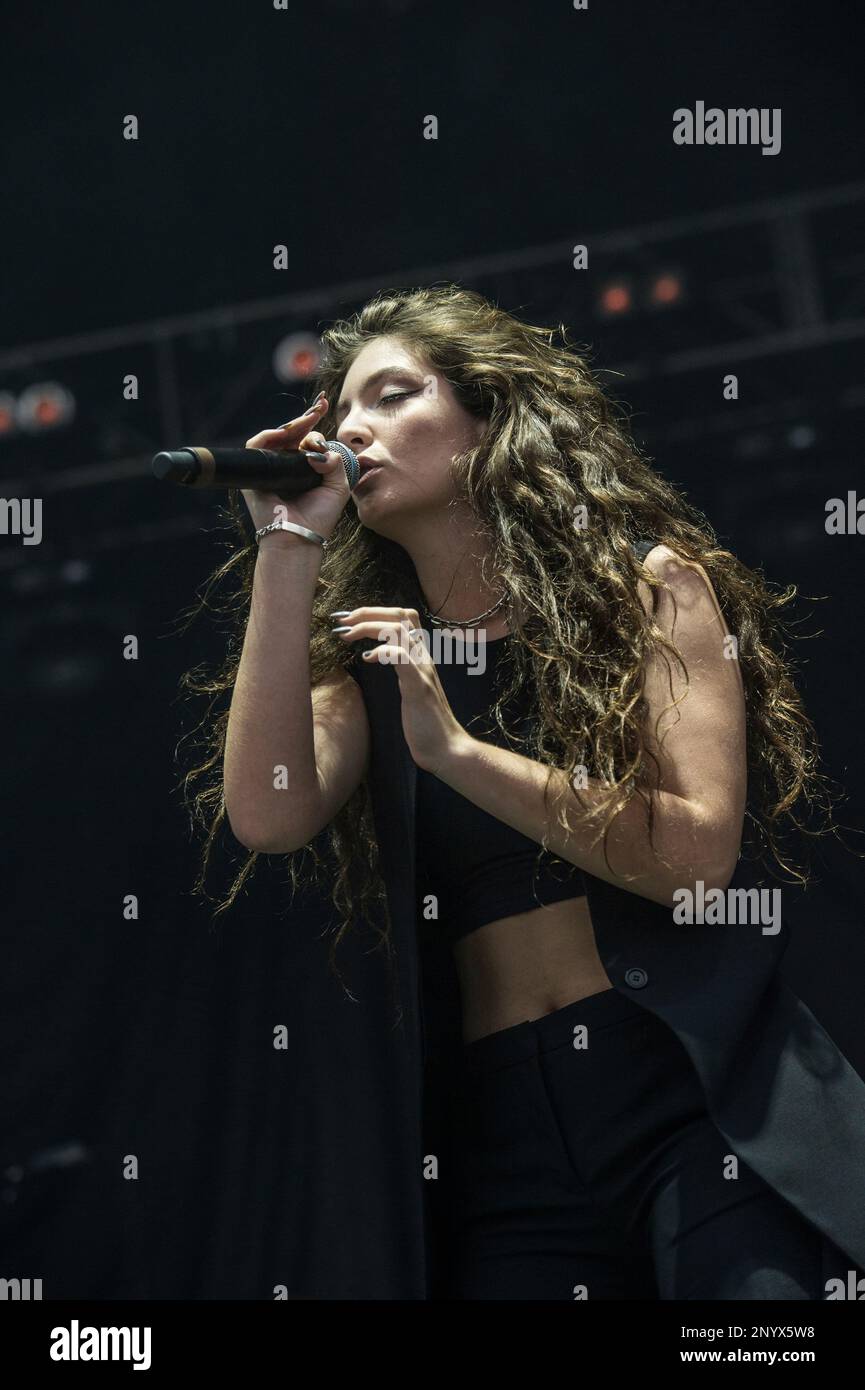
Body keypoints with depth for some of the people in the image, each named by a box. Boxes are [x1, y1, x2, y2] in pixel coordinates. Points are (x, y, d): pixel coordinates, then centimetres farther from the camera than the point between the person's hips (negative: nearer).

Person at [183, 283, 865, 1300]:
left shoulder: (649, 582, 3)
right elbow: (268, 818, -6)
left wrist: (456, 749, -16)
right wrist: (287, 548, -1)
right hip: (500, 1131, 4)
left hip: (698, 1093, -4)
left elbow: (699, 854, -8)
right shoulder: (371, 657, 15)